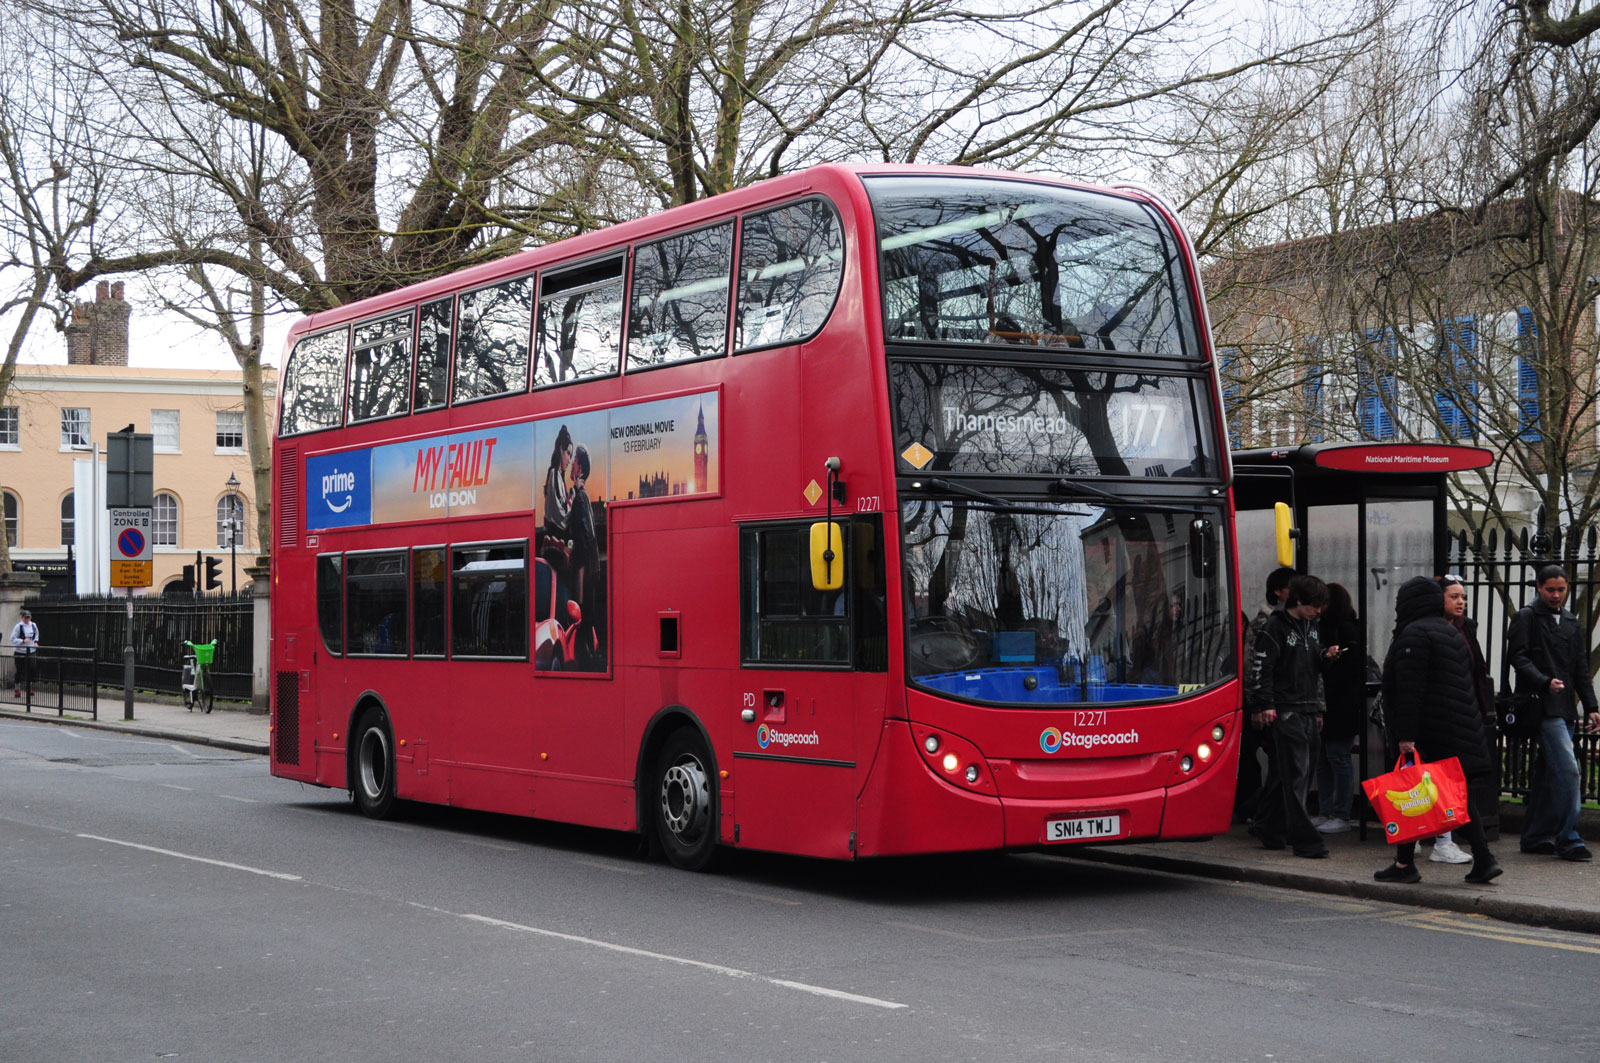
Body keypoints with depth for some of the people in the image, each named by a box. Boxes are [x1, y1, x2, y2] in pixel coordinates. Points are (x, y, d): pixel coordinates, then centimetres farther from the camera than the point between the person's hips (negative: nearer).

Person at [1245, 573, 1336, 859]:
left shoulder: (1311, 627, 16)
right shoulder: (1275, 627, -9)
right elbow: (1260, 668, -12)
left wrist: (1325, 656, 5)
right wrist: (1265, 705, -15)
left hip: (1308, 711, 8)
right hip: (1286, 711, -8)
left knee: (1284, 773, 12)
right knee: (1296, 774, -10)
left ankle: (1268, 829, 22)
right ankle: (1303, 840, -10)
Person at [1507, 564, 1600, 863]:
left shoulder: (1570, 622, 19)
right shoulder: (1526, 618, -1)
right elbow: (1518, 657, -10)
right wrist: (1545, 683, -23)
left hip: (1565, 709, 7)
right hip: (1542, 705, -7)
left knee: (1548, 774, 10)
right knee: (1567, 770, -14)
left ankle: (1535, 837, 16)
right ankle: (1567, 839, -11)